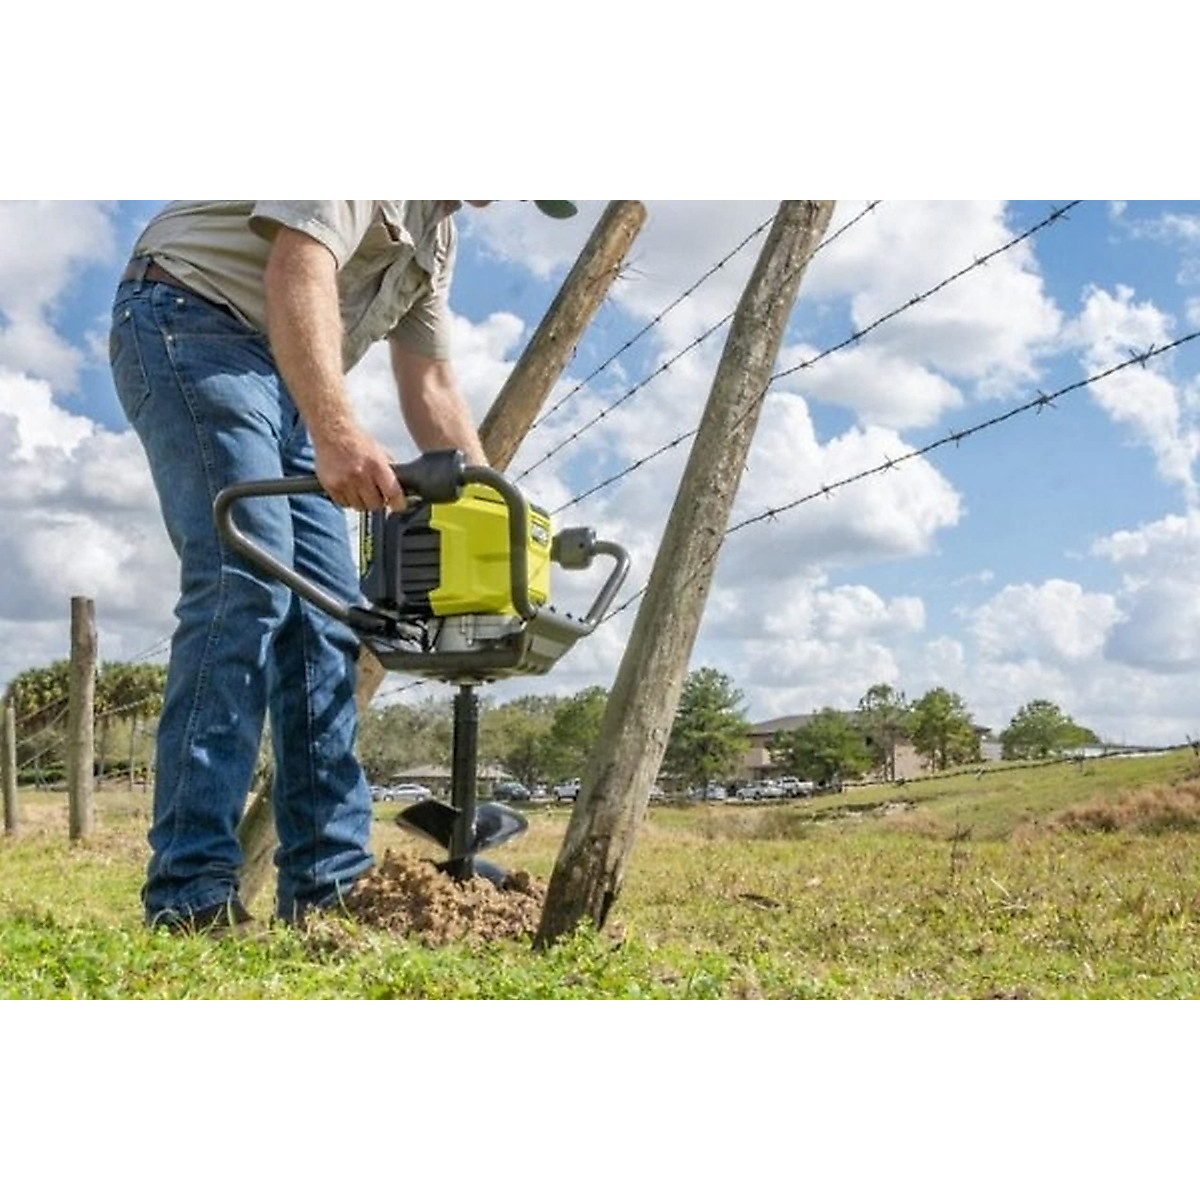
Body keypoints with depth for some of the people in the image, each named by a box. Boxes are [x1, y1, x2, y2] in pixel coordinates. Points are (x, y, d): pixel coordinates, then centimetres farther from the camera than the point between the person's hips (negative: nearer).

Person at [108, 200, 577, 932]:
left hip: (281, 378, 10)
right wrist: (337, 434, -39)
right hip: (191, 326, -10)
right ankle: (191, 896, -24)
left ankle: (329, 887, -2)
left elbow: (431, 385, 18)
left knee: (325, 615, -2)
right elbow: (297, 270, -27)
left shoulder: (437, 233, 18)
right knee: (247, 584, -23)